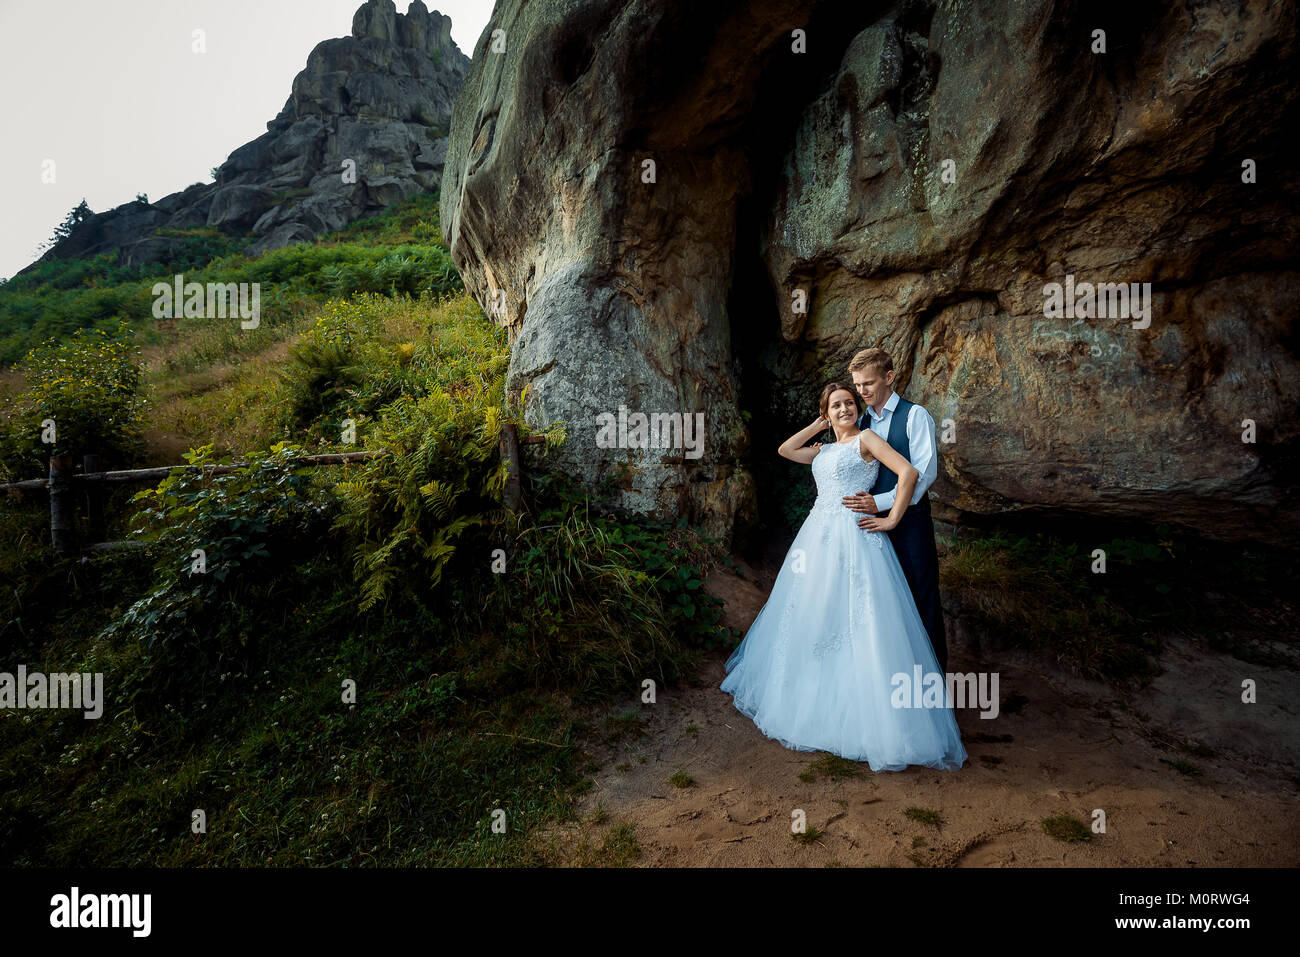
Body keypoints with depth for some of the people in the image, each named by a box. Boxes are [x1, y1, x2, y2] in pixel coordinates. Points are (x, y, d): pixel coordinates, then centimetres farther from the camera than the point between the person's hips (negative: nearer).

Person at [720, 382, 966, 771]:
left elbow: (908, 472, -12)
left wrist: (891, 519, -11)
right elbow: (785, 449, 10)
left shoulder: (866, 438, -2)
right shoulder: (825, 450, 19)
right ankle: (814, 699, 34)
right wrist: (820, 424, 13)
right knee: (811, 618, 15)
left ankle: (883, 726, 2)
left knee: (860, 627, -8)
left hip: (853, 538, -7)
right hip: (818, 536, 8)